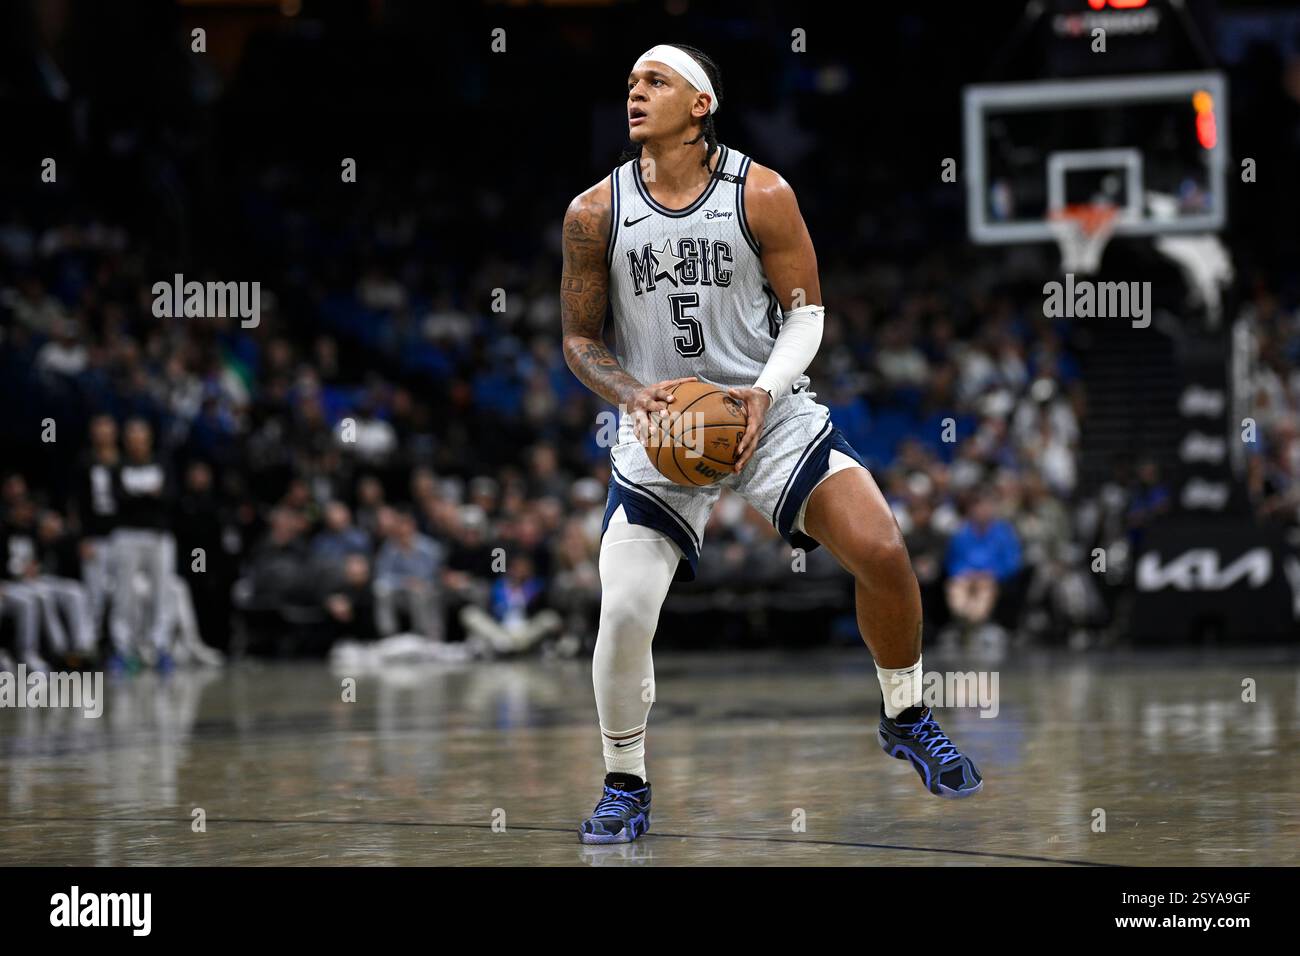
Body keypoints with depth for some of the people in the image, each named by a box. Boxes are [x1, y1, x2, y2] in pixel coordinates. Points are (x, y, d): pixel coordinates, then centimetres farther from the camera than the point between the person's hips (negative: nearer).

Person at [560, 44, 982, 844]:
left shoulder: (764, 195, -7)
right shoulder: (595, 213, -4)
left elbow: (806, 314, -1)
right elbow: (580, 339, 4)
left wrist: (766, 391, -19)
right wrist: (634, 395, -16)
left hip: (768, 411, 0)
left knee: (883, 552, -15)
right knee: (624, 615, -12)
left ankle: (906, 721, 12)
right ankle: (626, 790, 11)